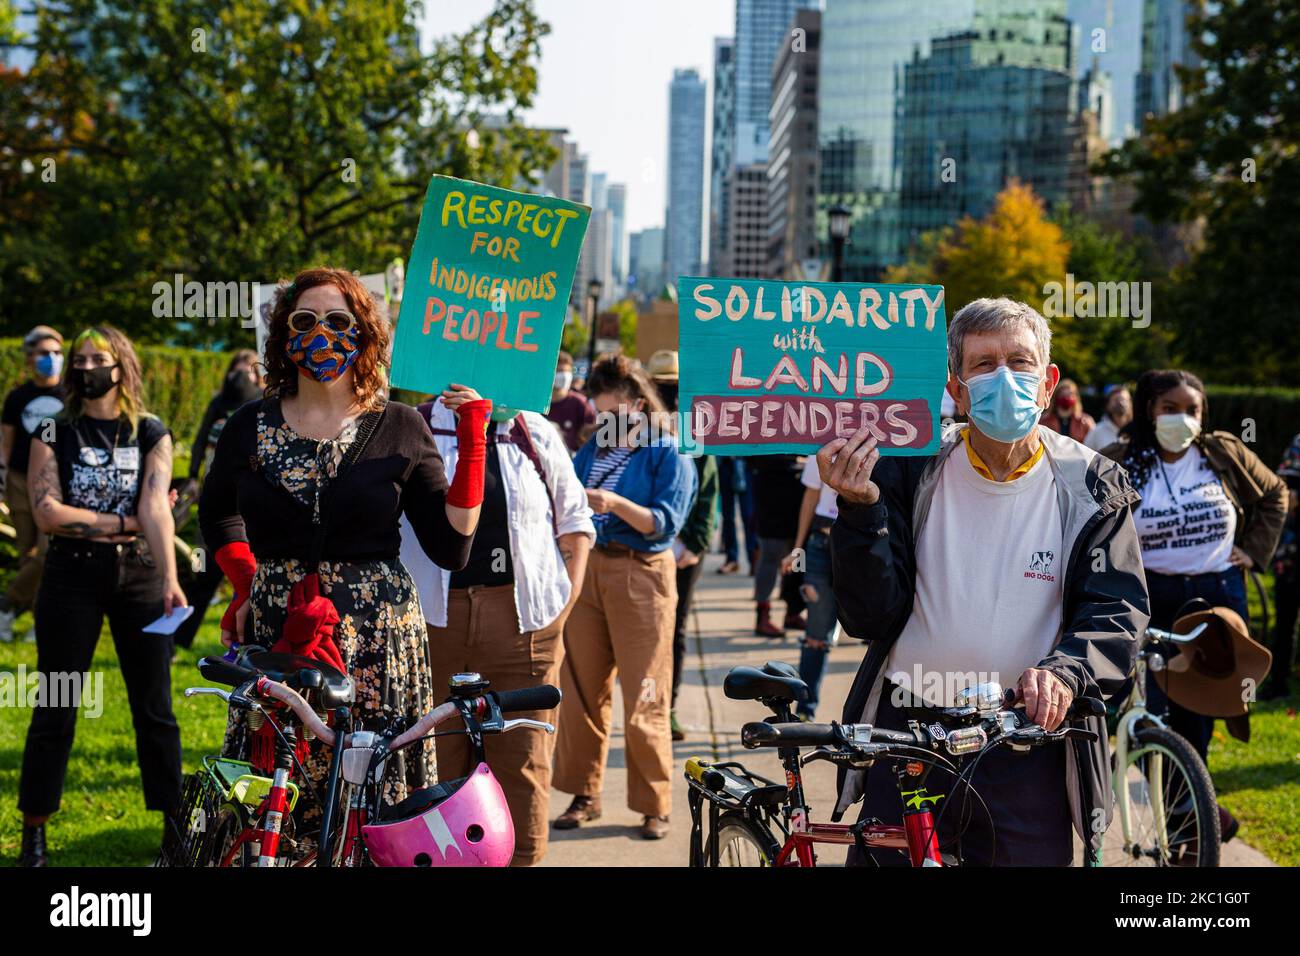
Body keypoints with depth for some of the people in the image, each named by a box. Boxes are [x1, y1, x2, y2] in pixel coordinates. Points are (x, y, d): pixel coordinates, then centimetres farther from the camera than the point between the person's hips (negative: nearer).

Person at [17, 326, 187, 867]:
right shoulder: (53, 434, 2)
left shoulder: (151, 435, 3)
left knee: (155, 711, 5)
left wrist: (171, 579, -24)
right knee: (55, 710, 3)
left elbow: (156, 508, -11)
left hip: (139, 575, 0)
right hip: (72, 576, 0)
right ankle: (34, 833, 13)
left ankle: (175, 822, 15)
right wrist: (126, 522, -10)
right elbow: (48, 513, -10)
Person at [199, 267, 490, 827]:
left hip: (378, 638, -1)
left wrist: (472, 443, -5)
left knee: (374, 796, -2)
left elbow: (451, 547, 0)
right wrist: (248, 583, 12)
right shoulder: (250, 427, 9)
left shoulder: (400, 429, 4)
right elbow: (216, 512, 27)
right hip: (274, 633, 2)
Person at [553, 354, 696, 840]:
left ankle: (654, 805, 6)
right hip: (586, 568, 5)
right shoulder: (594, 448, 12)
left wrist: (615, 503, -26)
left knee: (643, 698, -2)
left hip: (642, 575, -5)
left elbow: (665, 523, -13)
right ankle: (584, 794, 19)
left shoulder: (669, 454, -4)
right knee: (581, 688, 7)